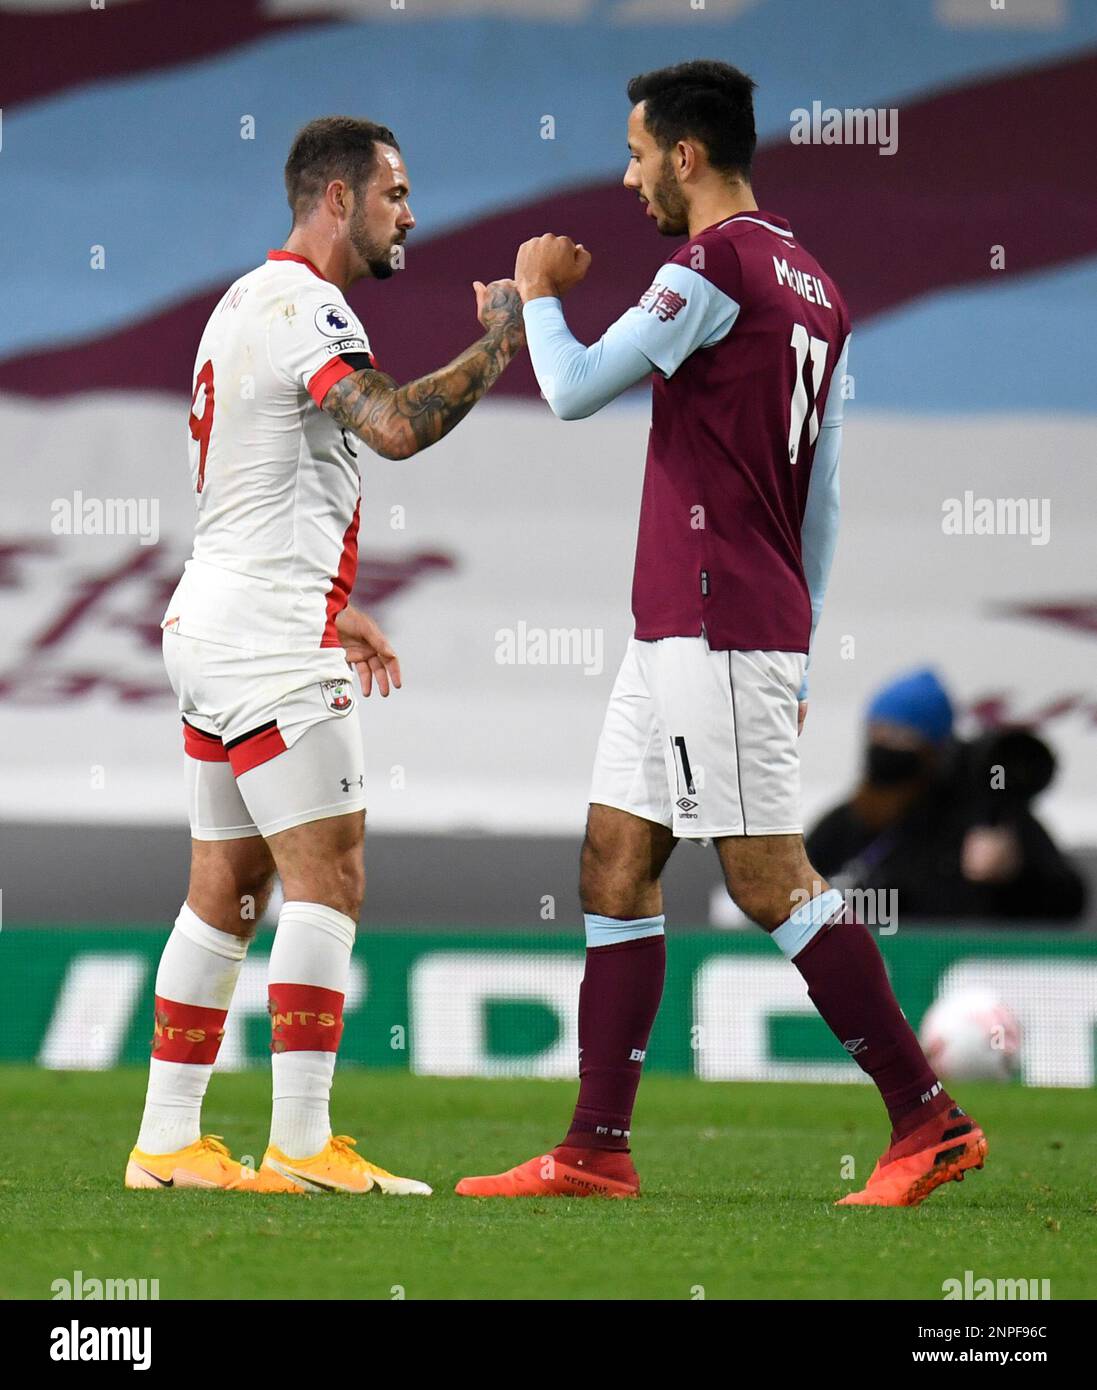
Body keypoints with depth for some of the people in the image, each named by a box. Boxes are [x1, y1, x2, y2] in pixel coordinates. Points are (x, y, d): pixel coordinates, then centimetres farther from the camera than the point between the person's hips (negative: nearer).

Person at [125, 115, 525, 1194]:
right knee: (327, 872, -12)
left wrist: (334, 612, 29)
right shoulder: (299, 305, -13)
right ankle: (301, 1145, -16)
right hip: (263, 633, -11)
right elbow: (395, 427, -29)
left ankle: (166, 1142, 10)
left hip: (219, 622, 11)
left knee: (228, 888, 10)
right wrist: (498, 345, -17)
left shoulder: (252, 301, 21)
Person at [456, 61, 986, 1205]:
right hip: (681, 631, 10)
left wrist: (537, 292, 7)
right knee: (615, 865, 9)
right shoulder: (811, 287, 17)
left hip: (714, 628, -10)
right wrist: (795, 650, 24)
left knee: (768, 878, -9)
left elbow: (574, 391, -12)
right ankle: (596, 1151, 8)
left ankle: (929, 1120, -8)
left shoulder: (718, 266, -13)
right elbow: (821, 496, 20)